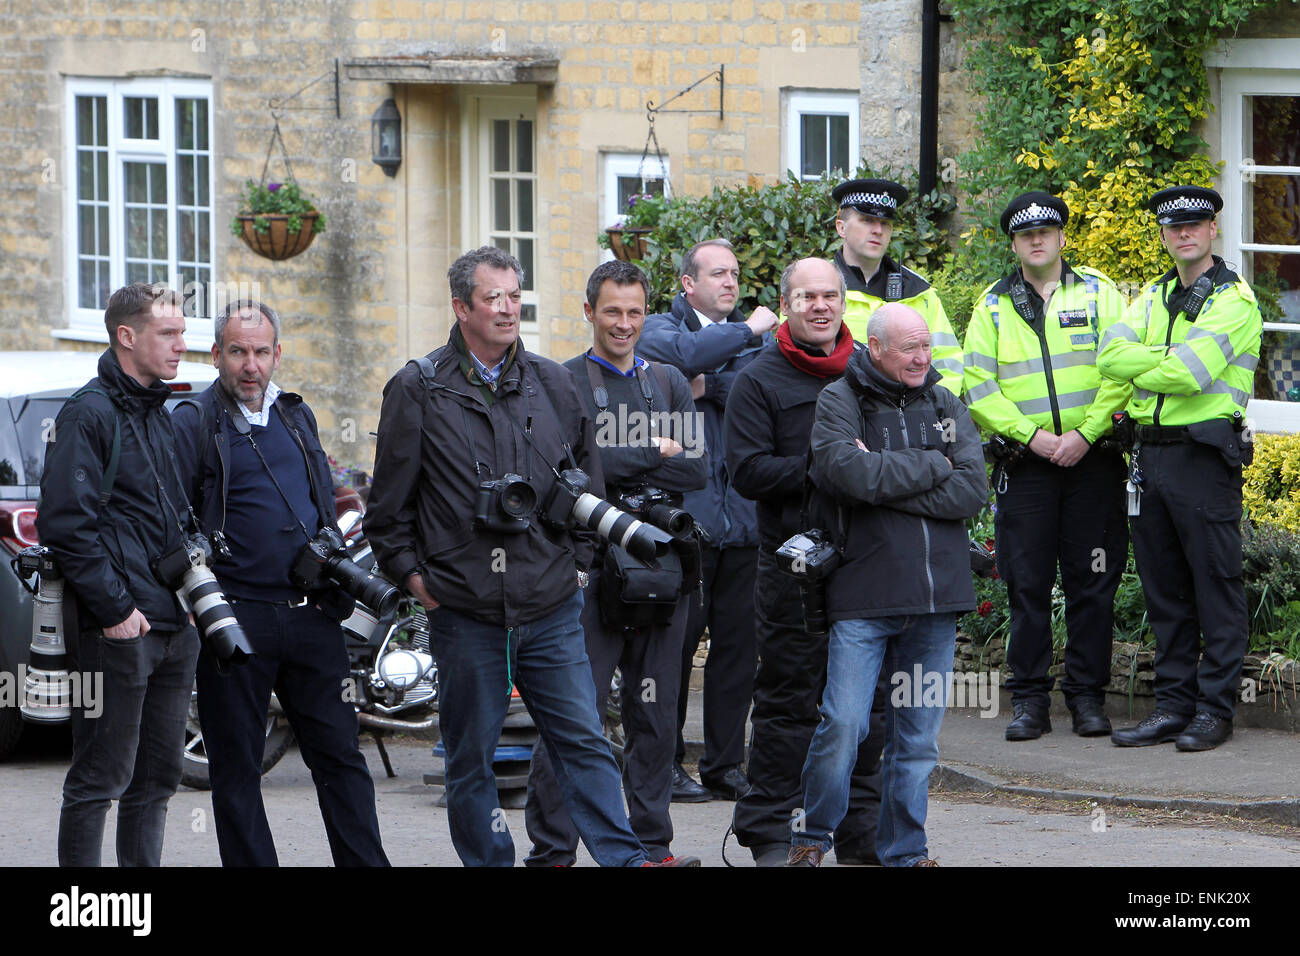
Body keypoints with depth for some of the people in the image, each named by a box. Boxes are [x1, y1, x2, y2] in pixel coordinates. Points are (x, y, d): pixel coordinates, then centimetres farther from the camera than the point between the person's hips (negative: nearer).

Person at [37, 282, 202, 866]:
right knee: (100, 779, -6)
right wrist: (114, 609, -18)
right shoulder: (90, 414, -10)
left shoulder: (163, 417, 17)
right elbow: (64, 524, -16)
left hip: (174, 626, 8)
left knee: (156, 778, 11)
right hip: (117, 632, -8)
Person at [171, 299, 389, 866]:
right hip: (236, 619, -5)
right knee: (236, 767, 2)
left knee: (340, 755, 5)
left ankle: (366, 865, 7)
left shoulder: (297, 417, 16)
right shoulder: (193, 425, -3)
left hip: (311, 617, 5)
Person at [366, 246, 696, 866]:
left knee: (582, 740, -1)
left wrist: (578, 560, 14)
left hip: (551, 606, 2)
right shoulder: (418, 390, 0)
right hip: (464, 611, -2)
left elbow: (587, 478, 20)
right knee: (471, 757, 4)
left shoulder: (552, 385, 9)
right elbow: (389, 504, 3)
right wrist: (412, 574, -1)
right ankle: (489, 863, 12)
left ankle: (625, 860, -4)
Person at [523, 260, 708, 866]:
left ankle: (652, 841, 17)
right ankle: (551, 849, -4)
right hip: (589, 565, -4)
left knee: (655, 713, 9)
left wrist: (619, 466, -9)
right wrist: (654, 455, -9)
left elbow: (697, 469, 2)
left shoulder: (669, 384, 15)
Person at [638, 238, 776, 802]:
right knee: (676, 644, -2)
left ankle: (725, 765, 13)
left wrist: (705, 385, -11)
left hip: (744, 517, 4)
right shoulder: (659, 329, 5)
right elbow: (682, 353, -19)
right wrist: (746, 332, -10)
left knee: (739, 646, 6)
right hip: (683, 516, -4)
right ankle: (665, 765, 6)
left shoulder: (756, 334, 18)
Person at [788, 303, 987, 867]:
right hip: (864, 595, -4)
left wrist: (886, 477, -11)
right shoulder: (839, 401, -1)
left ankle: (905, 851, 17)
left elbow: (971, 491, -2)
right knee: (843, 724, -11)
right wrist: (932, 466, -7)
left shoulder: (946, 406, 12)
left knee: (918, 736, 7)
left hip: (936, 595, 4)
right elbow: (850, 474, -19)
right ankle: (811, 836, 7)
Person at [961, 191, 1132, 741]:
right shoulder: (993, 307, 10)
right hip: (1024, 465, 1)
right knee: (1027, 583, 0)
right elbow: (978, 386, 2)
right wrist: (1033, 435, -10)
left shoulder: (1098, 293, 7)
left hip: (1092, 462, -1)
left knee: (1092, 582, 0)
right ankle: (1029, 700, 5)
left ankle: (1088, 696, 7)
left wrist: (1084, 433, -12)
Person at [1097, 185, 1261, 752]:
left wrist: (1141, 370, -3)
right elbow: (1111, 356, 0)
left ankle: (1215, 709, 1)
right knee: (1164, 587, 9)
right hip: (1151, 454, 7)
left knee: (1215, 583, -3)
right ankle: (1174, 706, 15)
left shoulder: (1234, 300, -5)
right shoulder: (1154, 297, 16)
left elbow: (1190, 372, -18)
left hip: (1205, 455, -7)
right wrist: (1171, 358, -13)